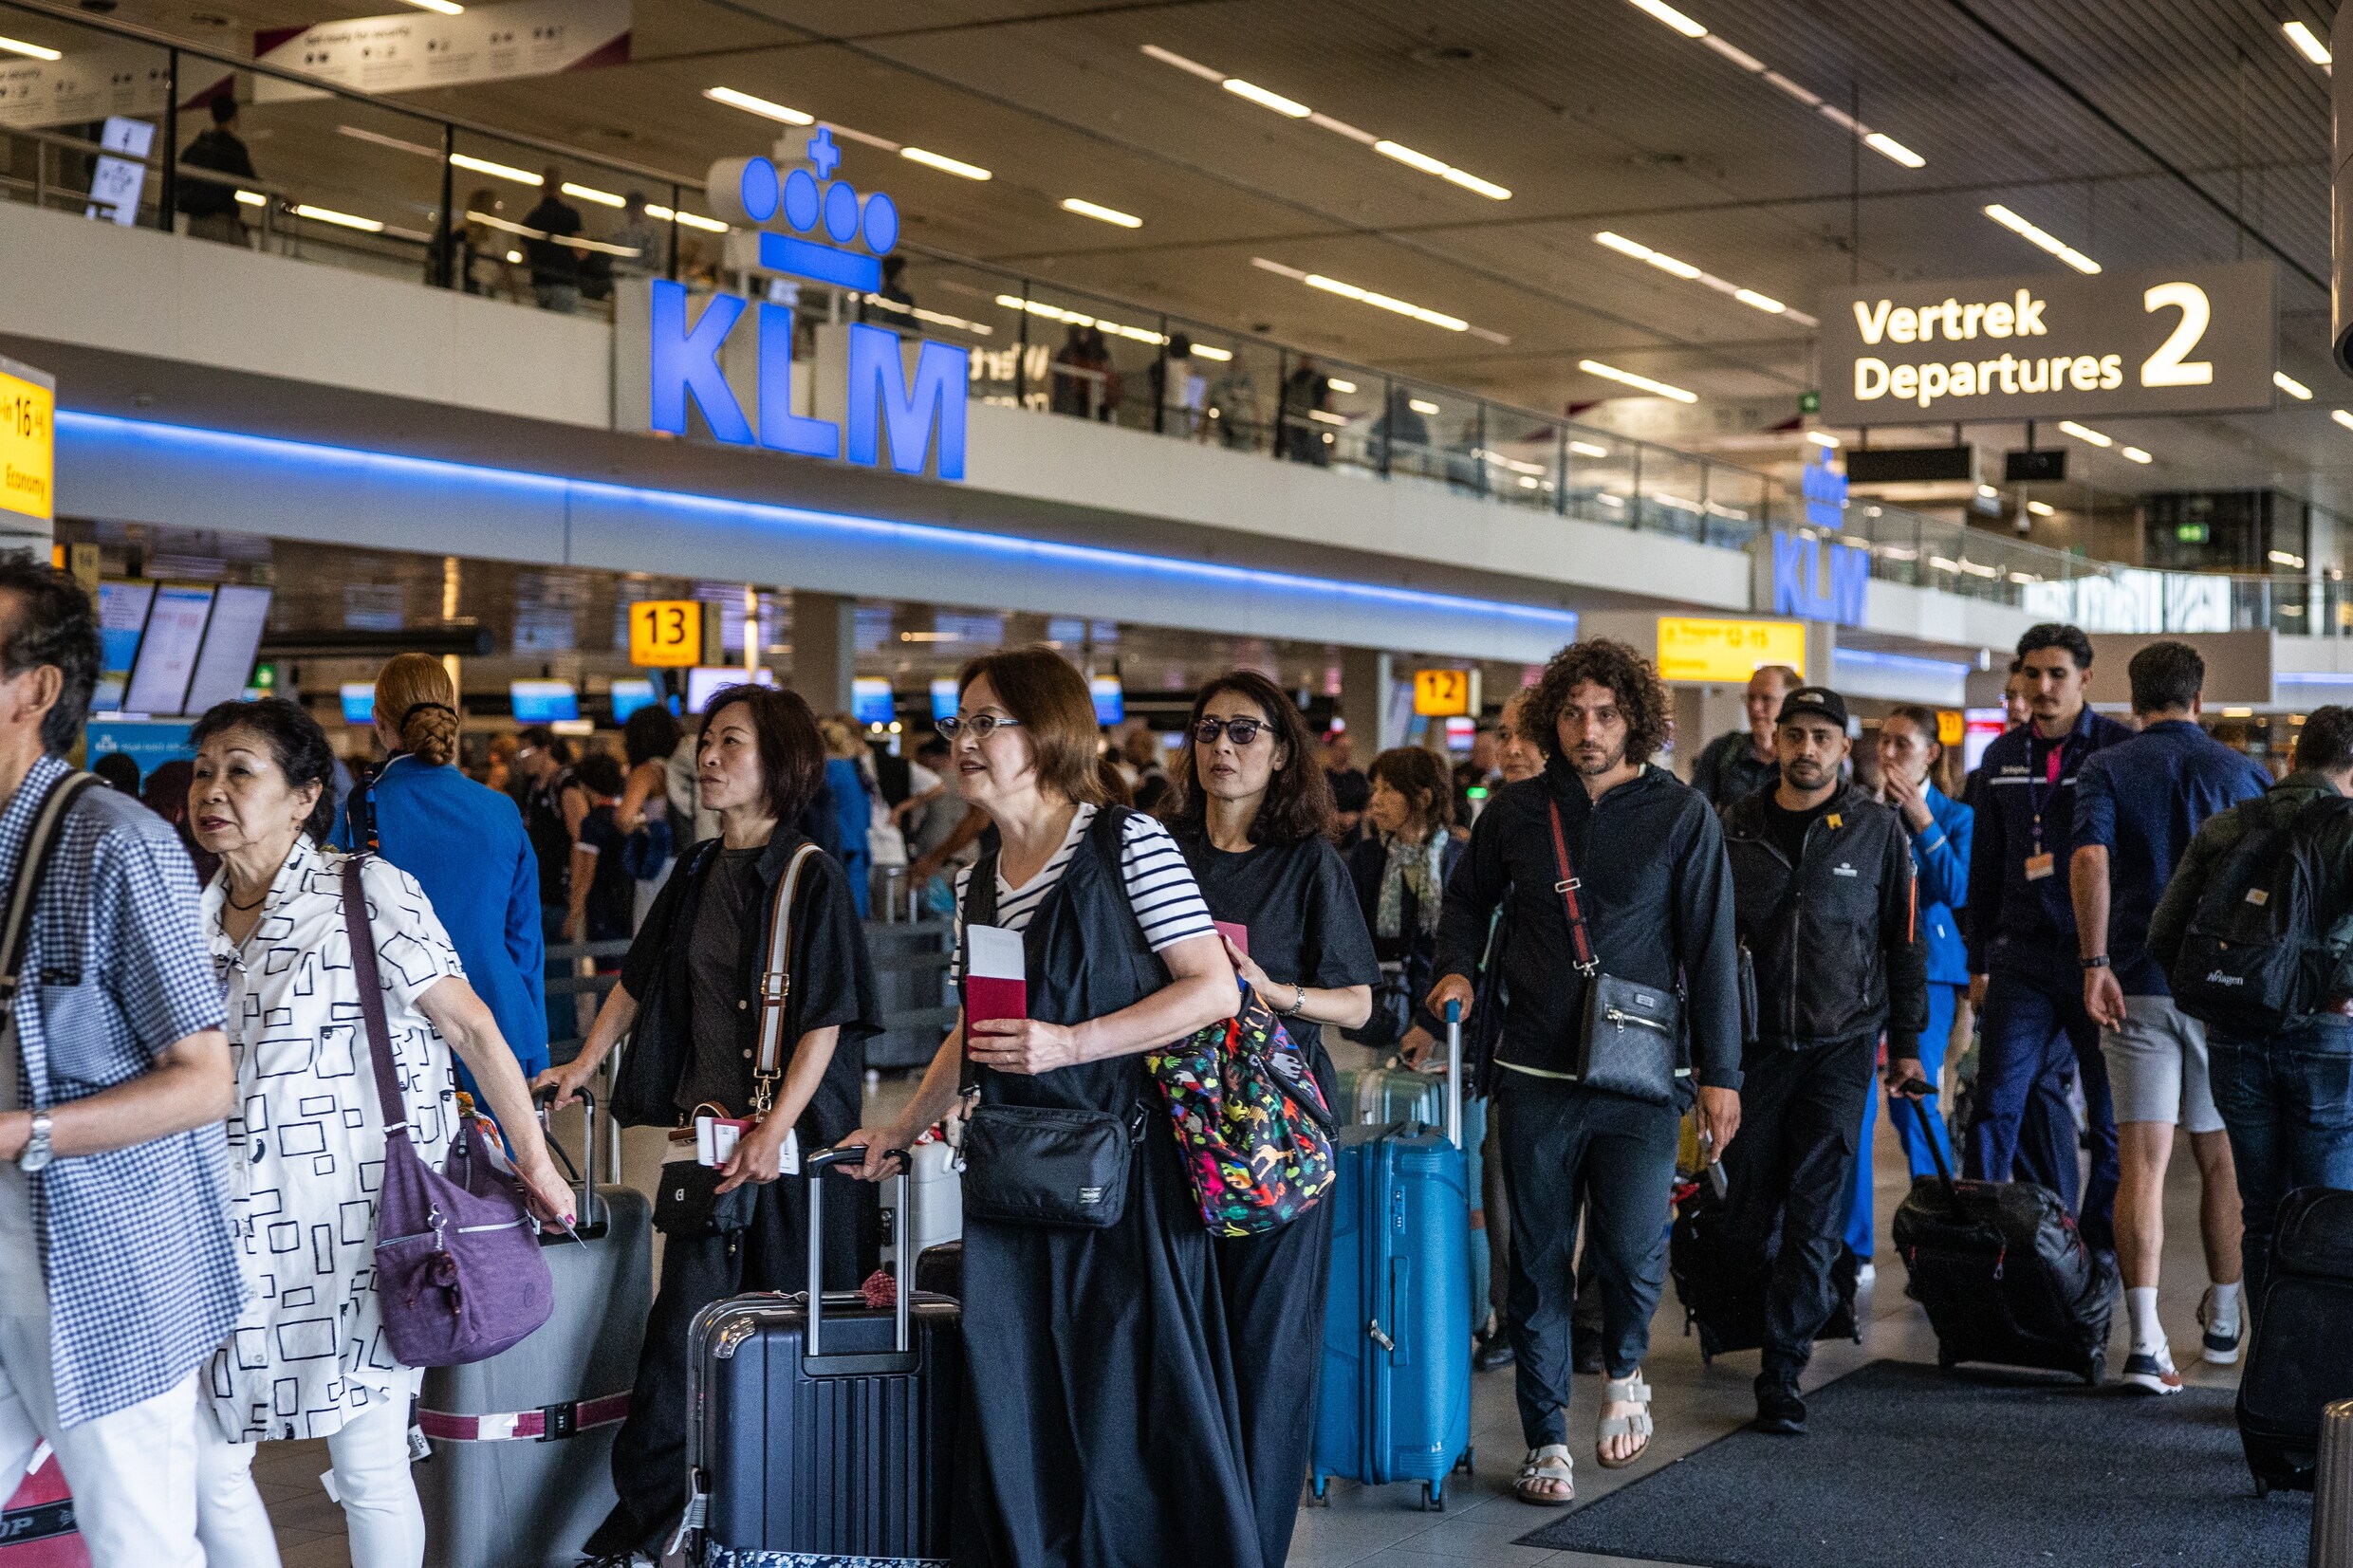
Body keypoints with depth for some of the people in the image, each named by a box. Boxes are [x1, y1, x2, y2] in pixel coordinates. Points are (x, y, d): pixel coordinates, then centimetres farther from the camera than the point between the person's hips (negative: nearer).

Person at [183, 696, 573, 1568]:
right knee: (202, 1462, 4)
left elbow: (472, 1029, -7)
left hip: (363, 1220, -5)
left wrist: (533, 1162, -7)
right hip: (235, 1232, 5)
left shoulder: (366, 892, -8)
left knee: (369, 1469, 2)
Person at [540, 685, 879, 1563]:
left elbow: (826, 1020, -13)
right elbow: (639, 979, 24)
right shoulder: (699, 873, 11)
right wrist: (583, 1067, 21)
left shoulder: (812, 878, -8)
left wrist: (775, 1128, -19)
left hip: (793, 1145, -5)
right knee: (682, 1327, 2)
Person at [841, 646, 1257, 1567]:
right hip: (1012, 1170, 6)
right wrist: (906, 1125, 19)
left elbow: (1215, 988, -11)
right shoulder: (976, 884, 13)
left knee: (1135, 1397, -3)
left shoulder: (1128, 844, -6)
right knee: (1013, 1408, 5)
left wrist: (1071, 1044, -18)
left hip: (1124, 1168, -6)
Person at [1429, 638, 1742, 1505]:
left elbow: (1710, 949, -1)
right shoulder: (1515, 813, 4)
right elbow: (1469, 898, 22)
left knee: (1633, 1254, -6)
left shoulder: (1681, 815, -2)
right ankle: (1546, 1440, 17)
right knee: (1539, 1264, 5)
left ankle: (1624, 1371, 26)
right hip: (1535, 1076, 2)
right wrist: (1458, 969, 2)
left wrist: (1719, 1073, -4)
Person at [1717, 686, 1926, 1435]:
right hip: (1753, 1041, 2)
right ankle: (1811, 1297, 34)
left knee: (1813, 1211, -7)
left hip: (1840, 1043, -2)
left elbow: (1903, 942, 6)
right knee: (1749, 1208, 4)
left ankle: (1783, 1373, -4)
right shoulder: (1736, 826, 5)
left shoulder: (1877, 829, 2)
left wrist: (1906, 1043, 4)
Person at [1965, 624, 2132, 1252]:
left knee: (2111, 1112, 6)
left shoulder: (2122, 748, -4)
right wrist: (1979, 961, 16)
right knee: (1997, 1101, -2)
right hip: (2023, 958, 4)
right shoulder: (2003, 757, 12)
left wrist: (2059, 865, -13)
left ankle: (2098, 1246, 17)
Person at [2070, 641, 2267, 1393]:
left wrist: (2095, 963, -18)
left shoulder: (2106, 768, 1)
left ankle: (2145, 1340, -14)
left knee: (2141, 1162, -4)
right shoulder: (2245, 773, 6)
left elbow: (2089, 860, -16)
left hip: (2138, 985, -1)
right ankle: (2223, 1322, 27)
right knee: (2222, 1160, 14)